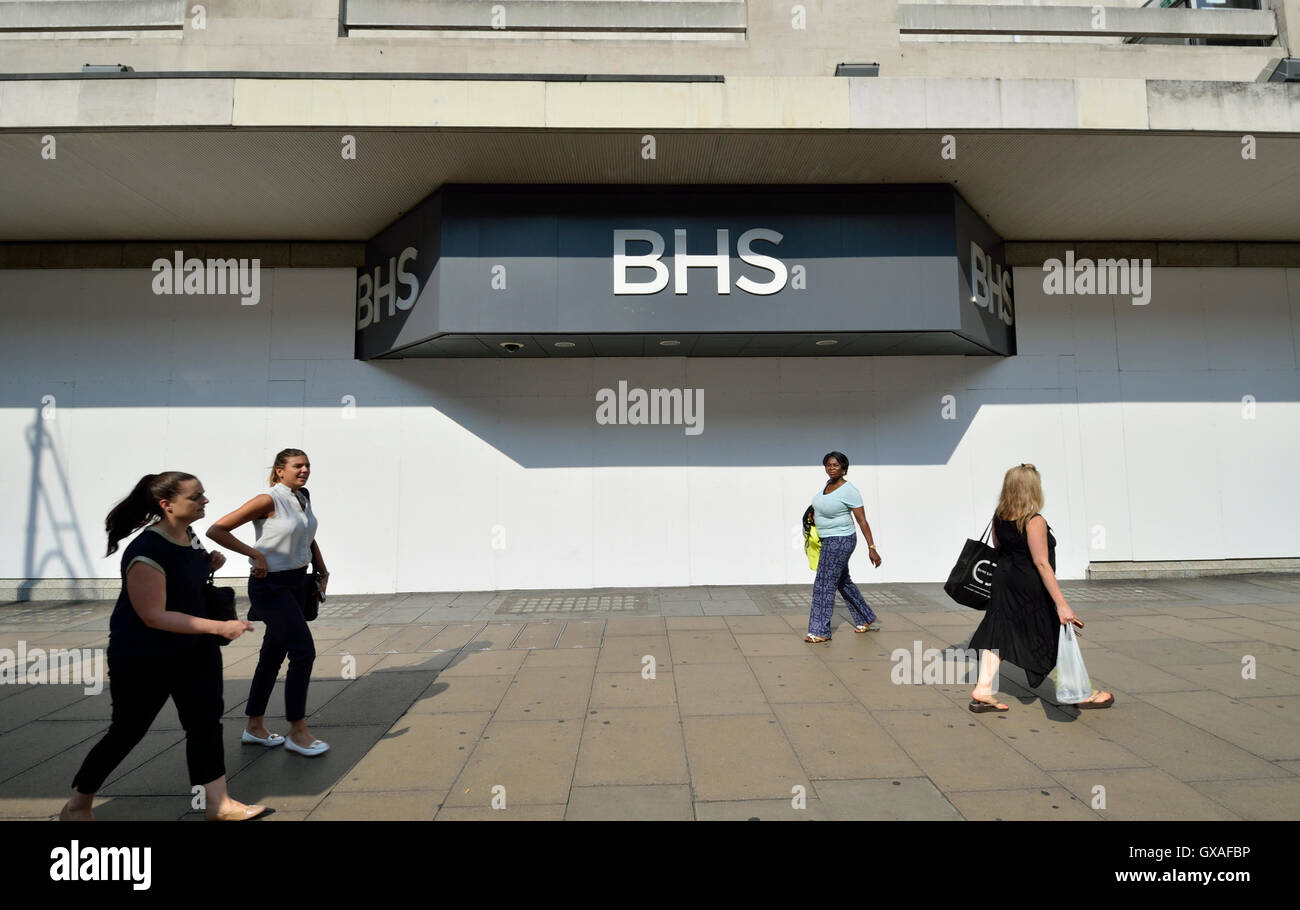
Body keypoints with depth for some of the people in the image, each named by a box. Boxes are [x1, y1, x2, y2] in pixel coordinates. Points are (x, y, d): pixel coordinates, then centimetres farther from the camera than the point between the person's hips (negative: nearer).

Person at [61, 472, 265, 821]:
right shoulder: (147, 551, -27)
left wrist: (209, 565, -2)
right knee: (128, 731, 10)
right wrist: (220, 627, -30)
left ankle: (217, 804, 13)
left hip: (194, 649, 7)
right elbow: (154, 615, -28)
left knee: (206, 721, 5)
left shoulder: (187, 536, -1)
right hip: (142, 658, -7)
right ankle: (77, 806, 36)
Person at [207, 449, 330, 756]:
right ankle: (298, 732, 2)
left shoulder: (303, 498, 7)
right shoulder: (268, 501, -15)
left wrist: (323, 572, 13)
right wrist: (255, 554, -19)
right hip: (270, 586, -8)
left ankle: (255, 727, 28)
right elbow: (216, 530, -16)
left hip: (296, 583, 8)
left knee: (274, 653, 15)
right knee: (304, 652, -10)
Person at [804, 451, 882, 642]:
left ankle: (821, 631, -2)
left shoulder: (849, 491, -17)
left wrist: (872, 548, -16)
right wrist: (815, 514, 16)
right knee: (843, 582, 20)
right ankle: (865, 618, 38)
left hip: (841, 541, -9)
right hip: (828, 540, 9)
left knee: (824, 584, -9)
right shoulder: (828, 483, 6)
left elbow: (862, 521, -16)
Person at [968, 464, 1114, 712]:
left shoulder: (999, 517, -1)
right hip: (1031, 587, -6)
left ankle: (983, 690, 5)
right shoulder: (1034, 521, -21)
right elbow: (1041, 563, -24)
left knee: (997, 633, 9)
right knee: (1059, 634, 11)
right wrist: (1061, 604, -23)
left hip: (1004, 582, 6)